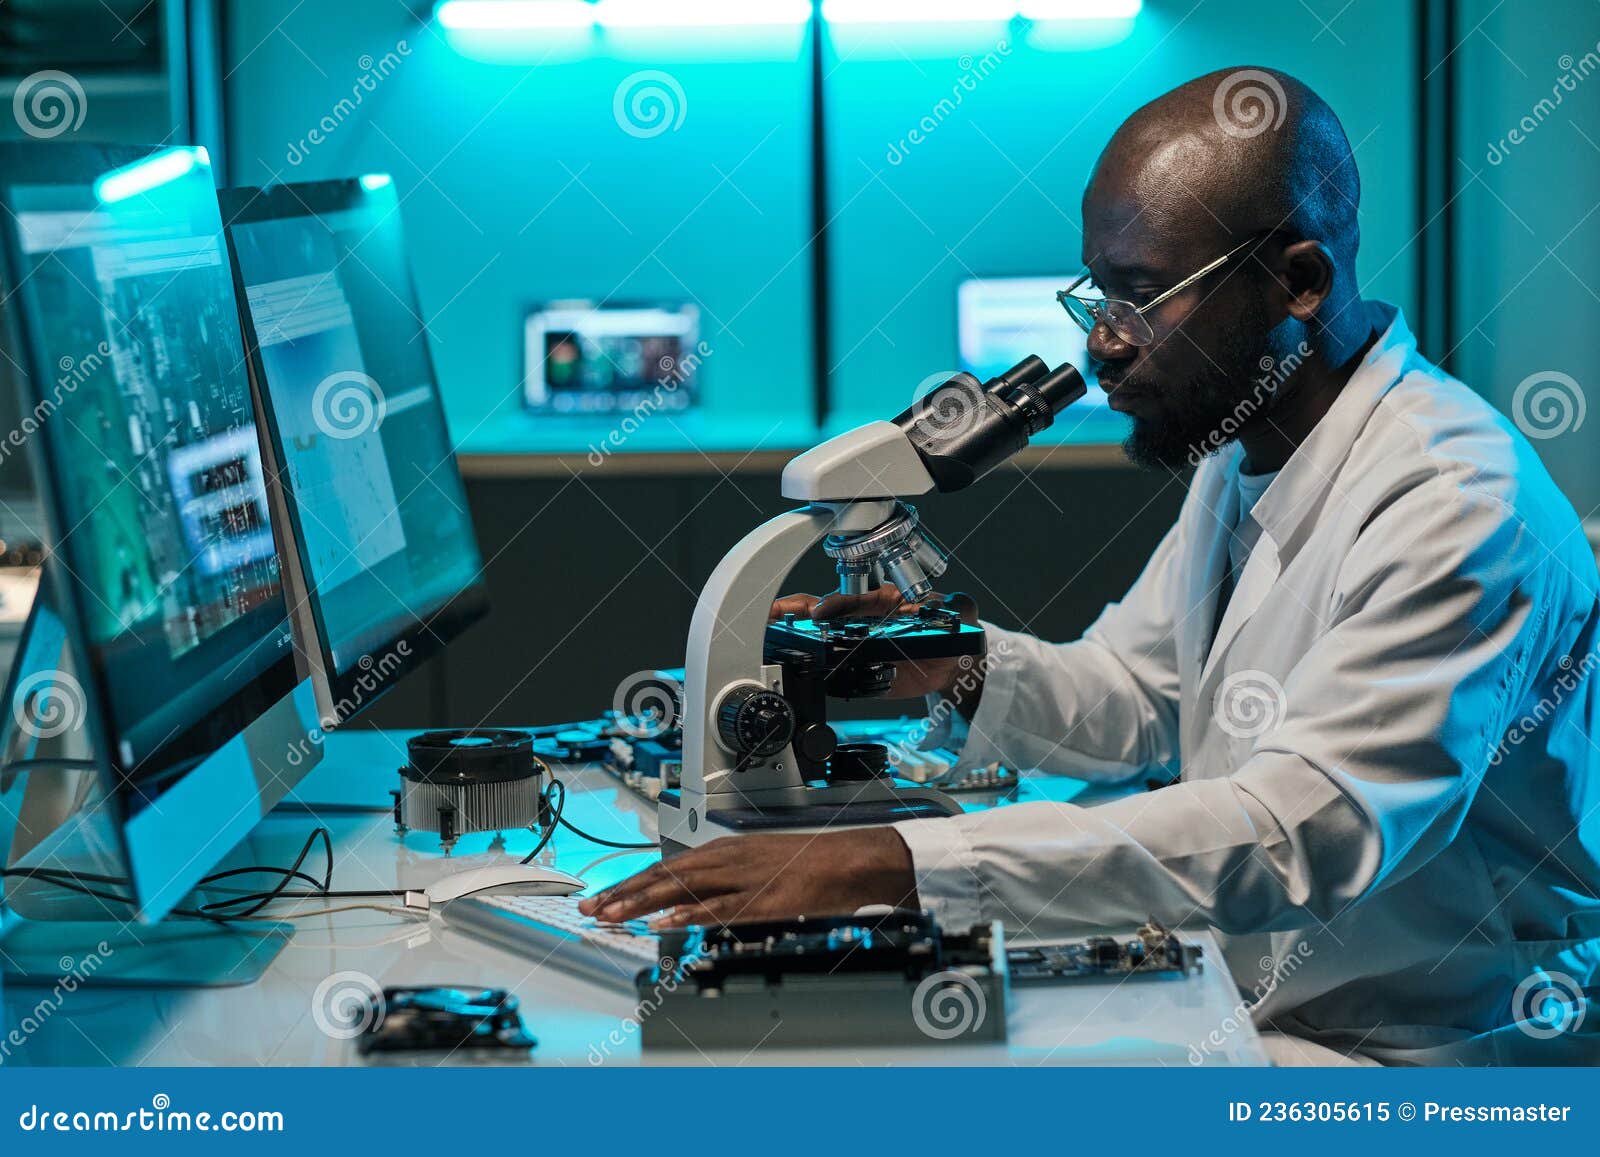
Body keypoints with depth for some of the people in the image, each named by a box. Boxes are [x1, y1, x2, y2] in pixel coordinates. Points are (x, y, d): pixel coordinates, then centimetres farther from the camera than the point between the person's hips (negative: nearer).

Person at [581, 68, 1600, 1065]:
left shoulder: (1460, 505, -23)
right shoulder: (1242, 465, 7)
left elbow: (1304, 831, -32)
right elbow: (1130, 694, 18)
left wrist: (894, 861, -37)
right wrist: (958, 667, -5)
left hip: (1419, 1052, -7)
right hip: (1246, 1009, 8)